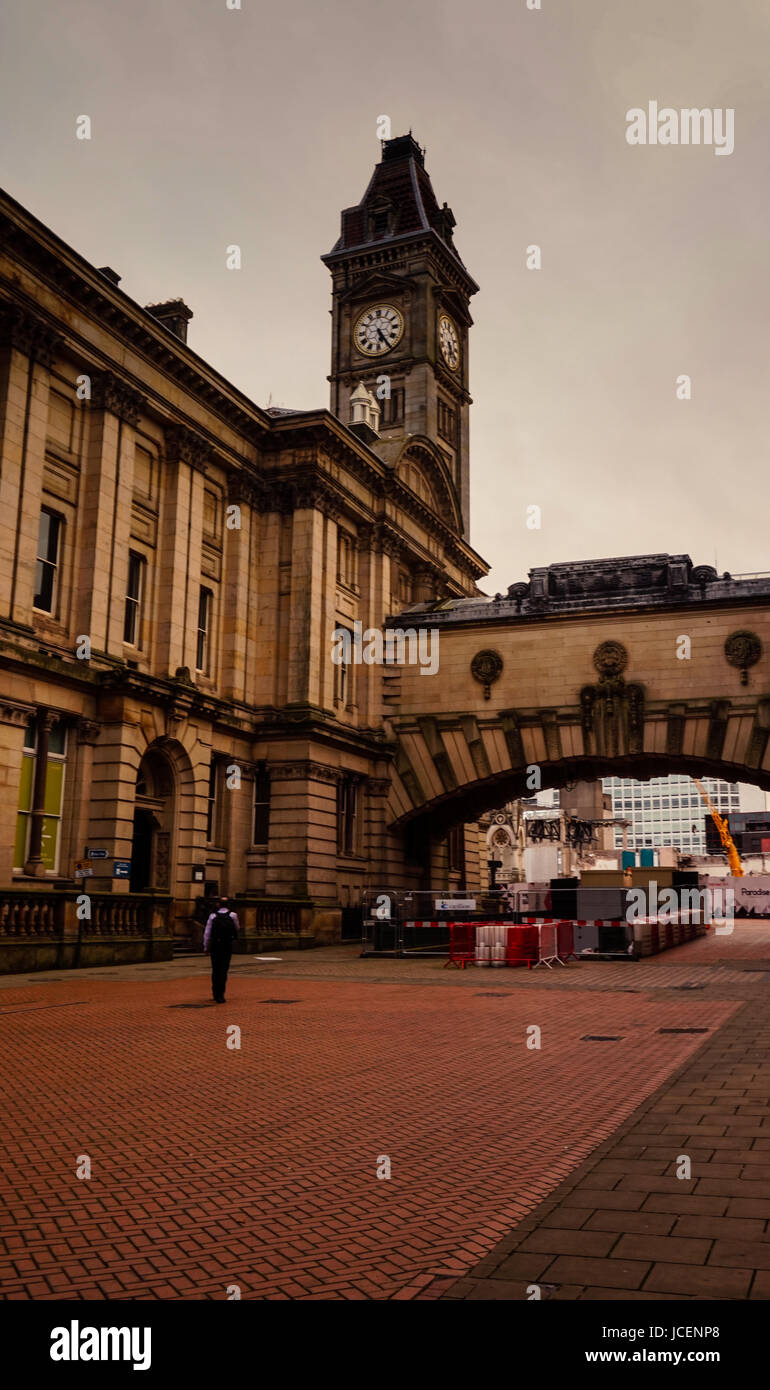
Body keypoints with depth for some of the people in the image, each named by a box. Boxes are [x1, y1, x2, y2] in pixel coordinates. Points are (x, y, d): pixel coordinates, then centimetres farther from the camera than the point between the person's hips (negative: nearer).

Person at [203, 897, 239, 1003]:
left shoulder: (213, 916, 1)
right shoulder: (232, 915, -1)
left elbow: (207, 933, -1)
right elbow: (237, 929, 13)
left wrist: (206, 947, 5)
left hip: (215, 946, 1)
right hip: (227, 946, -1)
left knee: (215, 969, 12)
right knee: (223, 969, 1)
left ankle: (215, 993, 21)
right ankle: (220, 995, -7)